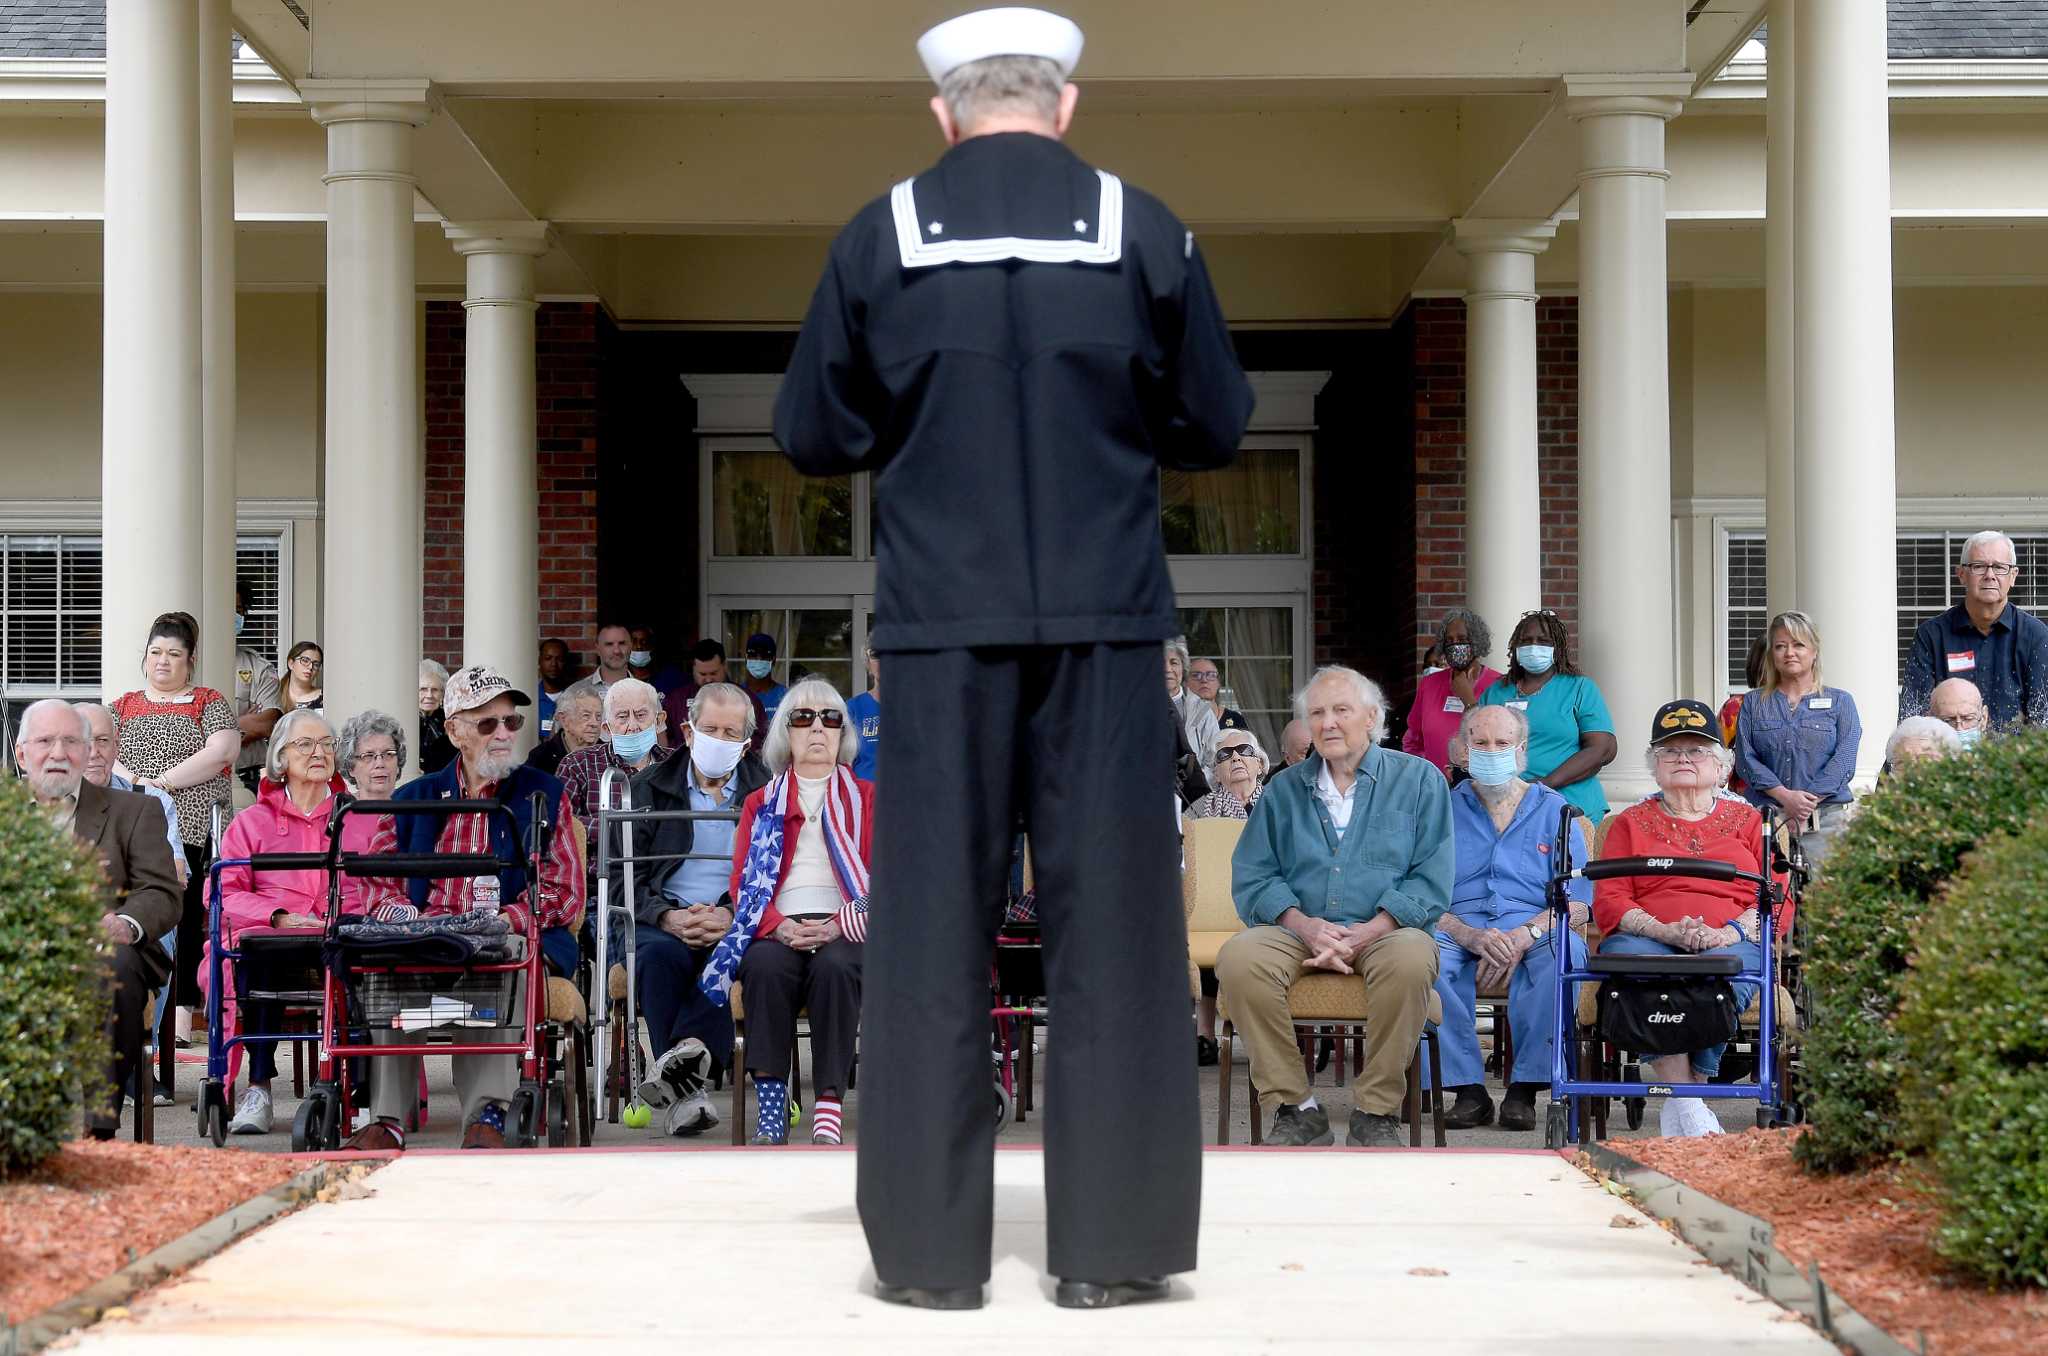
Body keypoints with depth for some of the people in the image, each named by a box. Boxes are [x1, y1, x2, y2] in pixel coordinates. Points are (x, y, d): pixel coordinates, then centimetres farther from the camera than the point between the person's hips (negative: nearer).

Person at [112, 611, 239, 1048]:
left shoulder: (209, 704, 9)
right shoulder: (125, 707, 19)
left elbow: (222, 751, -7)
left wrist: (162, 781, -11)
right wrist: (132, 780, -11)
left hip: (191, 829, -2)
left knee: (185, 918, -7)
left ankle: (181, 1012, -6)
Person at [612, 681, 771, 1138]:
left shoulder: (766, 792, 13)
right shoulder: (649, 787, 16)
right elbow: (622, 874, 8)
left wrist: (731, 917, -15)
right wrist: (668, 916, -11)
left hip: (736, 923, -1)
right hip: (664, 919, 1)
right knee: (660, 954, -35)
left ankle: (686, 1050, -57)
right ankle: (684, 1088, -42)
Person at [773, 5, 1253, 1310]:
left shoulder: (883, 236, 0)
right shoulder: (1142, 230, 0)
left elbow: (812, 436, 5)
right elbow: (1218, 424, 6)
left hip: (943, 624, 0)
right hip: (1106, 623, 0)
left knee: (933, 922, 6)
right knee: (1111, 922, 5)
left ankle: (929, 1244, 7)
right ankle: (1111, 1243, 7)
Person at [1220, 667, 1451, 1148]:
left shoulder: (1418, 780, 10)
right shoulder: (1284, 789, 18)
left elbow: (1431, 881, -1)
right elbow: (1251, 876, 9)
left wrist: (1365, 933, -14)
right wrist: (1302, 923, -11)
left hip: (1383, 930, -2)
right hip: (1299, 930, 2)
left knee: (1411, 960, -38)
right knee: (1238, 959, -30)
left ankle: (1376, 1113, -23)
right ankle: (1295, 1109, -22)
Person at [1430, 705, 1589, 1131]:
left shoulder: (1555, 811, 15)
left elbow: (1578, 903, 4)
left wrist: (1523, 937, -16)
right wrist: (1472, 937, -17)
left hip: (1534, 933, 0)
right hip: (1459, 932, 0)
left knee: (1566, 950, -35)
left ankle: (1524, 1089, -25)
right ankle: (1469, 1089, -26)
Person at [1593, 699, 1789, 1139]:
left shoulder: (1747, 820, 23)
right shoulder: (1631, 823, 23)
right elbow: (1608, 903, 10)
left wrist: (1731, 931, -11)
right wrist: (1666, 931, -10)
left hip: (1730, 943, 0)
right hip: (1648, 939, 0)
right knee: (1631, 955, -38)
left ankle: (1676, 1111, -34)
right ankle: (1687, 1107, -40)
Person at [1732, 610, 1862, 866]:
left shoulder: (1840, 702, 12)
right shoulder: (1753, 703, 15)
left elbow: (1844, 761, 0)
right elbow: (1745, 758, 3)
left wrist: (1807, 801, -12)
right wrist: (1786, 797, -11)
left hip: (1826, 819, -1)